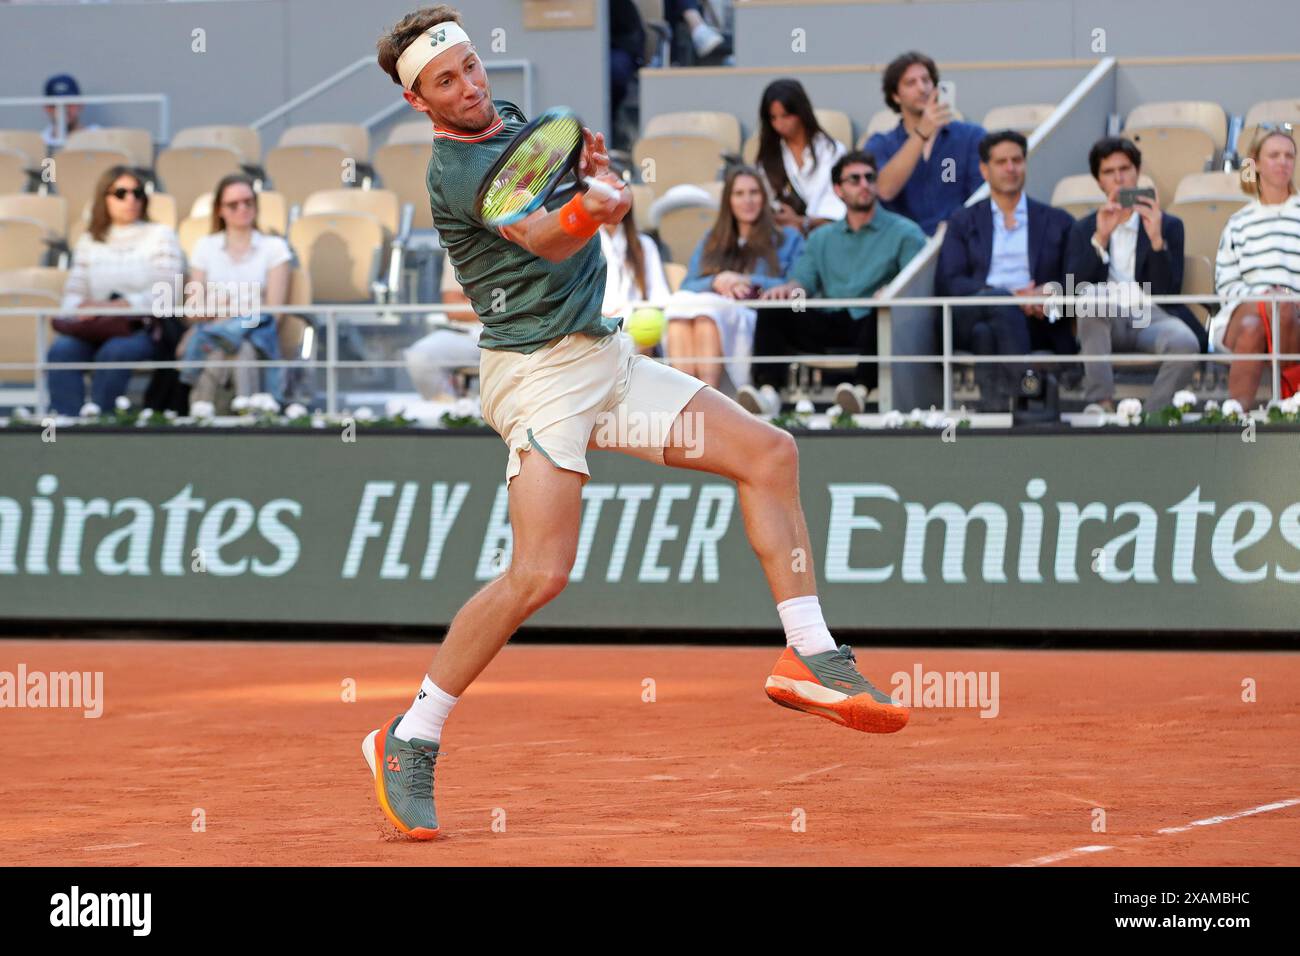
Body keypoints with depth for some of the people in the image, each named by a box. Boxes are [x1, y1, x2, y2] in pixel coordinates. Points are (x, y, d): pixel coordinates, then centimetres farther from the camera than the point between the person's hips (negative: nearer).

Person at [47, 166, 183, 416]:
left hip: (147, 329, -3)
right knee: (62, 349, -29)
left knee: (114, 352, -37)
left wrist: (115, 306, -20)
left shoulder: (160, 235, 7)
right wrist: (80, 309, -16)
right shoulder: (89, 241, 19)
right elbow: (74, 291, 10)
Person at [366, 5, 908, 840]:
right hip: (542, 371, -9)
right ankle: (409, 744, -9)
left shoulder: (510, 118, 10)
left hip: (606, 354, 9)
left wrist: (592, 166, 0)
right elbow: (544, 240, -32)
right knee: (540, 574, -20)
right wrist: (587, 211, -54)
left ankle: (810, 658, 8)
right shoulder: (459, 169, -16)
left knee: (769, 453, 5)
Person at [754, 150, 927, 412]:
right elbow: (803, 280, 14)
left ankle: (862, 387, -52)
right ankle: (768, 388, -33)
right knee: (772, 309, -18)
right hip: (830, 326, 4)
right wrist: (788, 289, -11)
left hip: (871, 323, -4)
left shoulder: (904, 233, 11)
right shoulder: (822, 238, 26)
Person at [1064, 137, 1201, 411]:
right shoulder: (1083, 230, 17)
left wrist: (1157, 240, -14)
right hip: (1103, 321, 1)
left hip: (1150, 318, -1)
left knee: (1185, 343, -35)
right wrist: (1100, 238, -11)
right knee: (1091, 296, -36)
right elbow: (1074, 288, -1)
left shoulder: (1168, 225, 14)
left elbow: (1168, 293, -1)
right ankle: (1100, 402, -37)